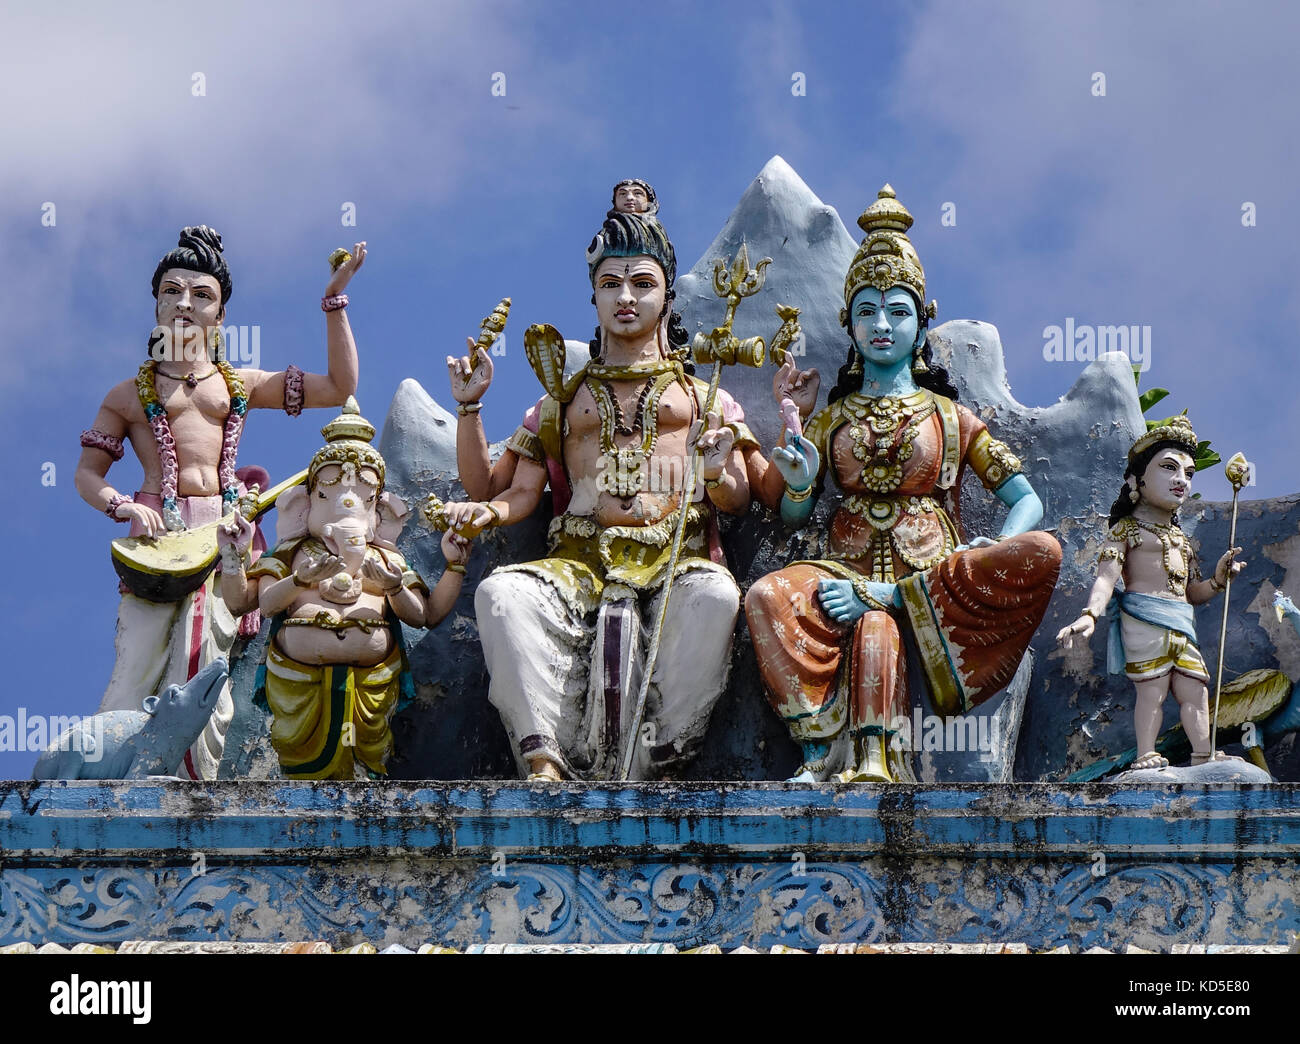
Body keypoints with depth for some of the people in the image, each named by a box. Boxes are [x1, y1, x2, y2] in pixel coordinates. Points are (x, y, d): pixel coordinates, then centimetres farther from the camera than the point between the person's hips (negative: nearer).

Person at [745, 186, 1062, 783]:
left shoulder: (950, 418, 16)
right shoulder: (831, 420, 20)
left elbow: (1026, 499, 9)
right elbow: (792, 521, 14)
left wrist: (995, 554, -11)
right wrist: (798, 483, -9)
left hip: (934, 569, 0)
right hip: (852, 562, 0)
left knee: (1041, 553, -31)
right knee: (768, 597, -36)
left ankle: (885, 597, -26)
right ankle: (824, 756, -39)